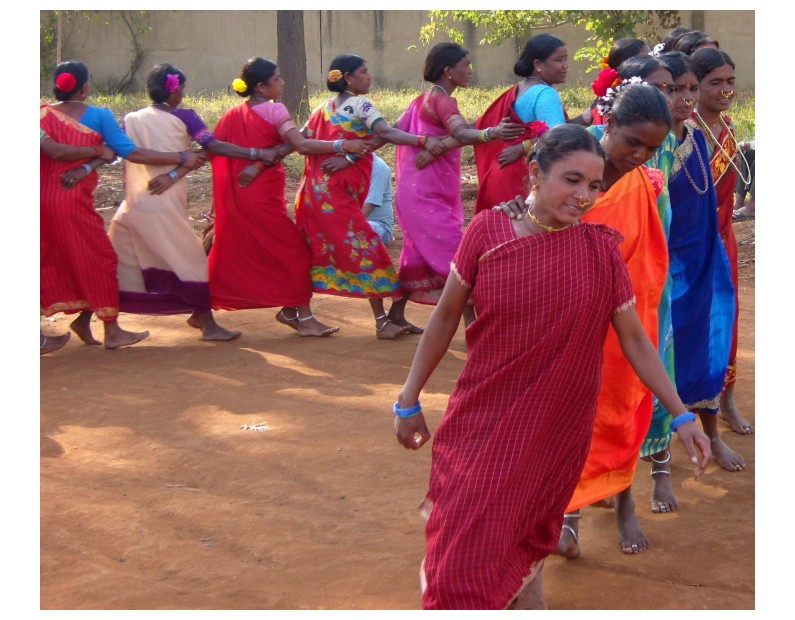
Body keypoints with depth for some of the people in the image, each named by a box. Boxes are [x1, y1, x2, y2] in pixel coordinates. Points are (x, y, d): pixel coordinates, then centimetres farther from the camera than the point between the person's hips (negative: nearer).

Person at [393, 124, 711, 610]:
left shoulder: (603, 251, -7)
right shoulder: (487, 231, -8)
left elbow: (635, 338, 0)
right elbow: (446, 317, 1)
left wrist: (682, 415, -4)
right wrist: (409, 399, 5)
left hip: (555, 427, 0)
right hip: (482, 420, 0)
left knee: (529, 541, 12)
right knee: (464, 548, 3)